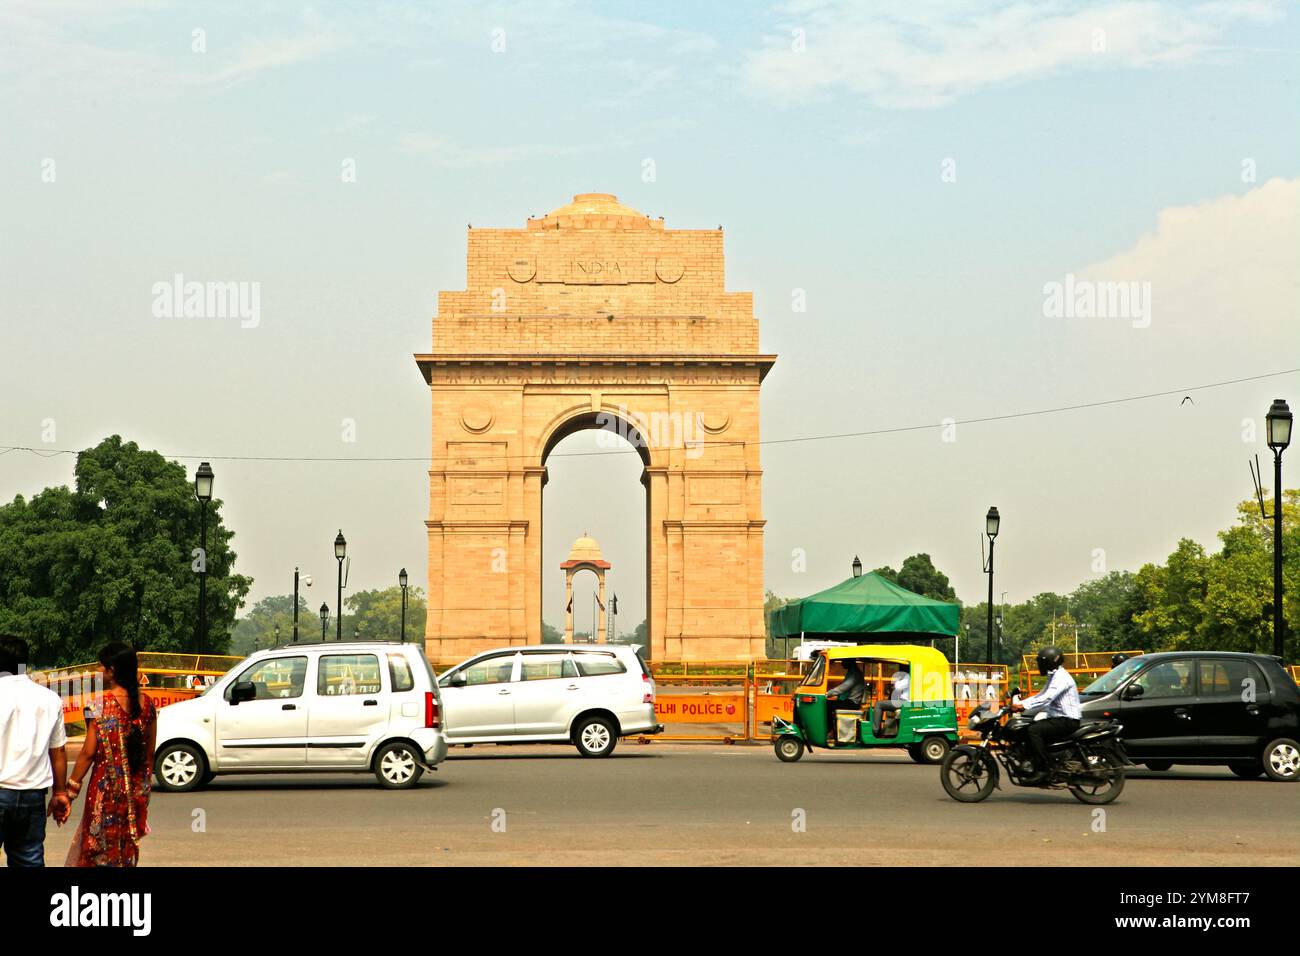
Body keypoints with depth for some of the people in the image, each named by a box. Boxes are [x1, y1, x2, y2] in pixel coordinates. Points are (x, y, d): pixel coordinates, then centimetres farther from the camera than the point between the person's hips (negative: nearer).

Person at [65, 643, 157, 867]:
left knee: (101, 852, 4)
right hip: (137, 791, 5)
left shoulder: (102, 704, -12)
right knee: (128, 851, 13)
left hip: (106, 787, -5)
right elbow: (149, 752, 9)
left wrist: (71, 788, -5)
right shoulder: (146, 703, 3)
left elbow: (89, 752, -12)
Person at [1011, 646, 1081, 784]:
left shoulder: (1061, 677, -14)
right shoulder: (1054, 677, 21)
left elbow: (1046, 698, -26)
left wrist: (1023, 706, -30)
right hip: (1058, 718, 11)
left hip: (1067, 721, -11)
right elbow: (1041, 696, 21)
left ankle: (1041, 770, -27)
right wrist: (1019, 703, 8)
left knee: (1034, 730, -25)